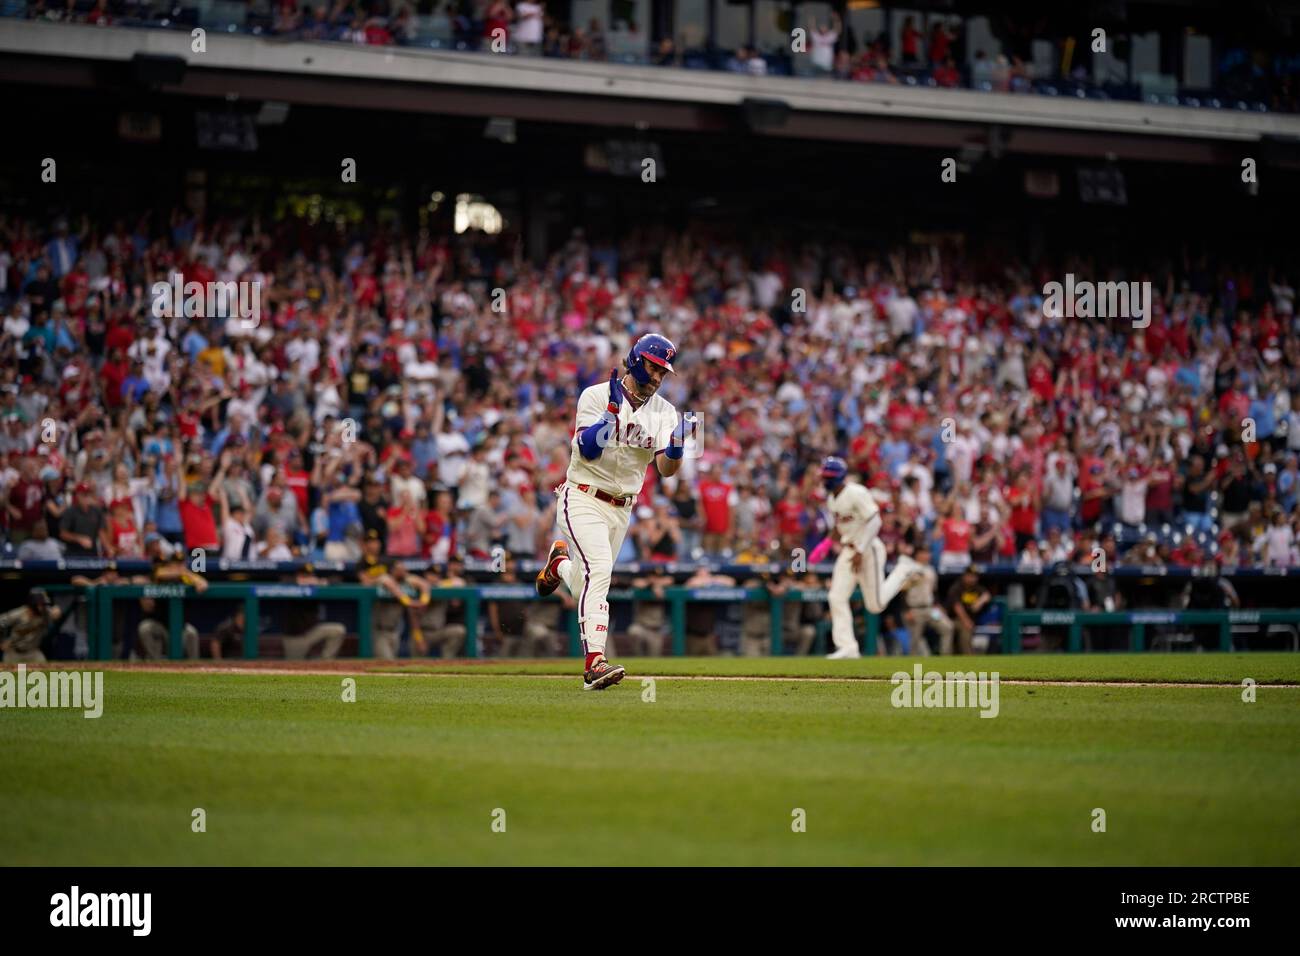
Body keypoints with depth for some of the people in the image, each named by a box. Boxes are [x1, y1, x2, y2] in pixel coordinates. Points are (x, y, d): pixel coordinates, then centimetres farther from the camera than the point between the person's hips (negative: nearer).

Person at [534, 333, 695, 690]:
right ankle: (594, 663, -33)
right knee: (599, 569, -26)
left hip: (621, 510, 6)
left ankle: (559, 564, 51)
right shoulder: (596, 396, -10)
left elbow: (666, 468, -8)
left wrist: (677, 443, -29)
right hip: (583, 499, -6)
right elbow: (589, 450, -21)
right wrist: (613, 410, -31)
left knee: (588, 587, 15)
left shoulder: (663, 411, 2)